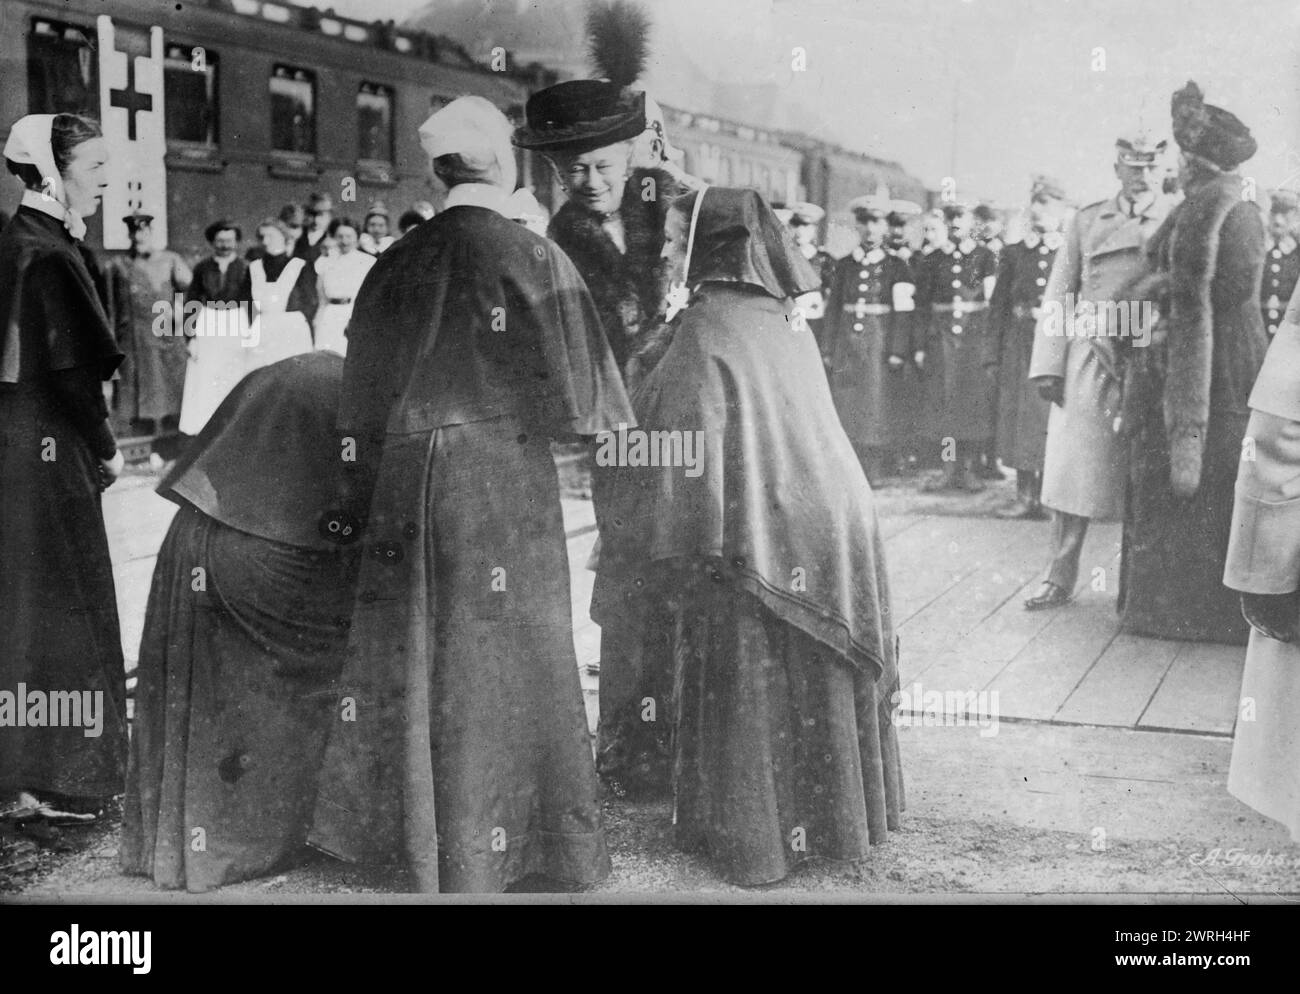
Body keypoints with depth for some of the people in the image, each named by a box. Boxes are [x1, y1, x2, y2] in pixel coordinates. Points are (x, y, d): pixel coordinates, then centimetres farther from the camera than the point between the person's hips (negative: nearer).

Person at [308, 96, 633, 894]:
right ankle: (483, 852, 14)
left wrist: (361, 498, 17)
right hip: (500, 477, -4)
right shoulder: (531, 257, -10)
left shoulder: (398, 263, 3)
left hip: (407, 476, 4)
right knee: (495, 656, 5)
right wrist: (606, 423, 14)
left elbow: (366, 393, 8)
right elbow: (575, 392, -8)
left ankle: (409, 825, 26)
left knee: (413, 649, 14)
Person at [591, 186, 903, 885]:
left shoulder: (704, 332, -14)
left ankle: (752, 835, 15)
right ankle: (829, 815, 29)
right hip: (824, 520, 7)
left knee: (747, 689, 5)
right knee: (815, 679, 17)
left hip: (751, 532, -7)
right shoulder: (786, 321, 8)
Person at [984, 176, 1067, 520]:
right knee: (1020, 417, 1)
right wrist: (993, 356, 2)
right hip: (1020, 347, 1)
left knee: (1055, 420, -2)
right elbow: (998, 307, 7)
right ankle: (1024, 498, 7)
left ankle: (1048, 497, 5)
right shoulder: (1012, 254, 9)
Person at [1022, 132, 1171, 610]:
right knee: (1073, 470, 1)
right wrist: (1049, 365, 0)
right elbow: (1059, 297, 9)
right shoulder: (1087, 221, 11)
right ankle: (1060, 578, 10)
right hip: (1088, 360, 1)